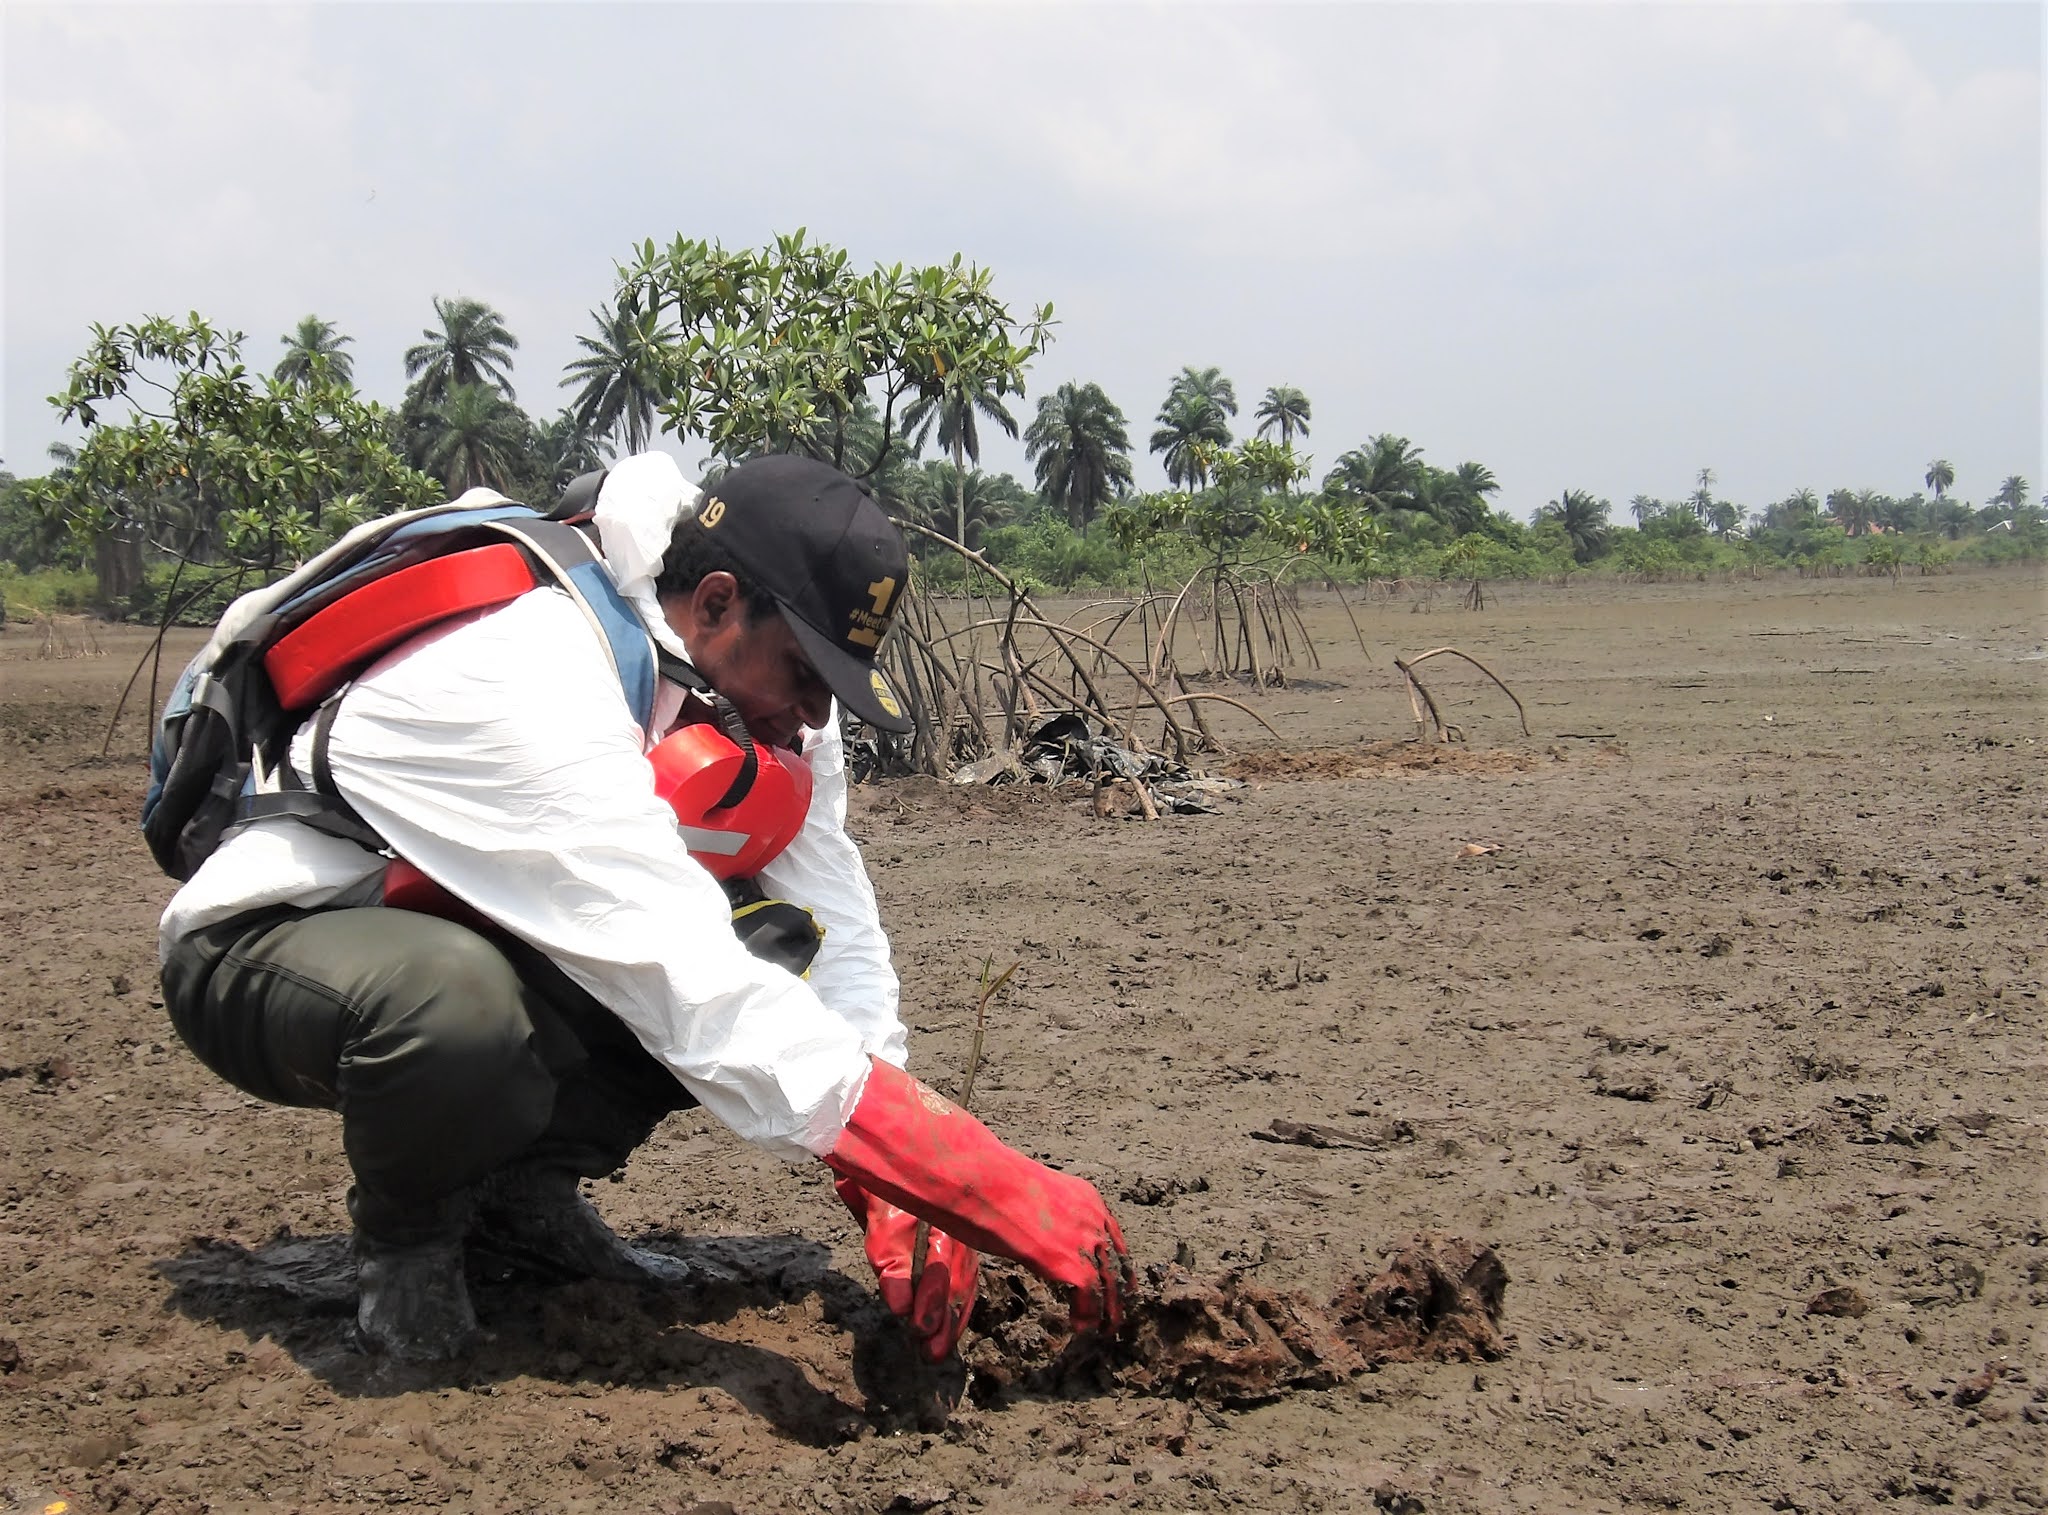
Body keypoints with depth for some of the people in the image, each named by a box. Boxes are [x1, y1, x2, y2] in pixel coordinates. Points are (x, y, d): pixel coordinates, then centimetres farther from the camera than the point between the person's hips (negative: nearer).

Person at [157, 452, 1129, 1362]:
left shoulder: (758, 684, -10)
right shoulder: (543, 696, -36)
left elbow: (838, 932, -12)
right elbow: (703, 1004, -43)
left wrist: (893, 1195, -25)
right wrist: (996, 1194, -44)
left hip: (470, 931, 7)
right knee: (456, 1000, -41)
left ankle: (520, 1188, 4)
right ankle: (404, 1241, -8)